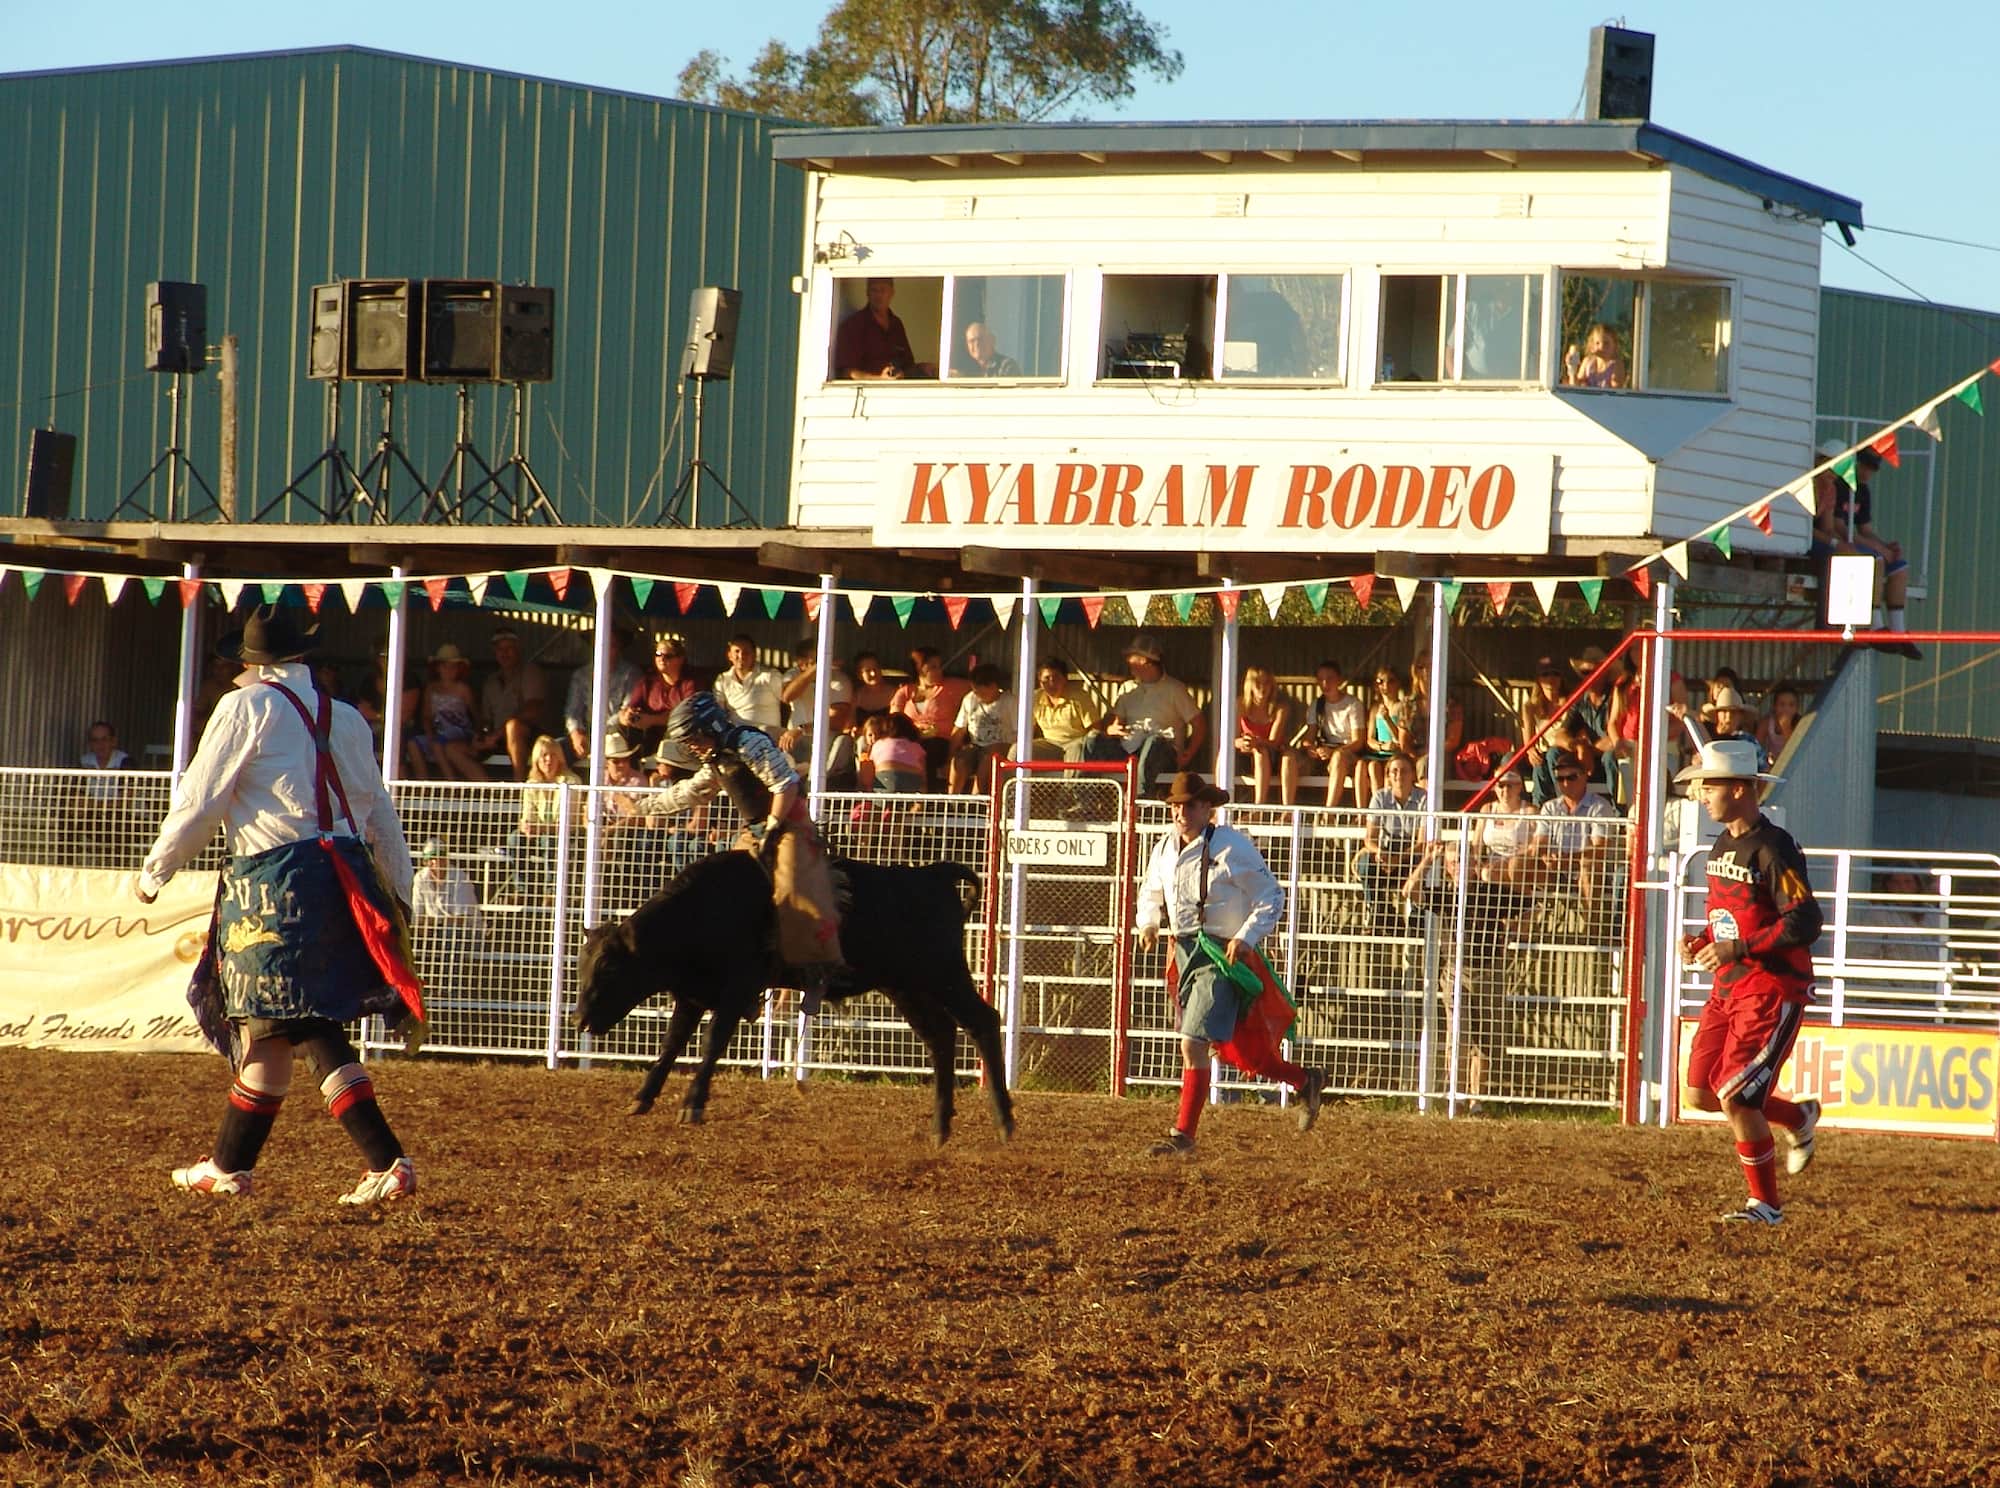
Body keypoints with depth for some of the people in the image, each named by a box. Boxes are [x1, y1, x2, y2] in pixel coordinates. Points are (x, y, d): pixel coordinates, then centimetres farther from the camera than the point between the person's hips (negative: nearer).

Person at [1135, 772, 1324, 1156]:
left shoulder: (1231, 848, -16)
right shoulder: (1166, 848, 5)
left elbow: (1271, 899, -10)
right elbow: (1152, 892, 24)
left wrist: (1246, 938, -21)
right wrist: (1148, 923, 6)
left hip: (1221, 955, -8)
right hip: (1183, 952, 8)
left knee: (1193, 1044, -15)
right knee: (1232, 1049, 18)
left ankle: (1183, 1134, -6)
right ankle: (1304, 1081, 39)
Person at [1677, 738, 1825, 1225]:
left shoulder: (1772, 848, -17)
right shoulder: (1723, 846, 12)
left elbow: (1806, 922, -22)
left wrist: (1736, 948, -23)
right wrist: (1702, 941, 4)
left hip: (1772, 991, -9)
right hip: (1728, 988, 9)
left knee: (1735, 1098, -12)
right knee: (1699, 1094, 8)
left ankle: (1765, 1204, 3)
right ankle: (1799, 1118, 30)